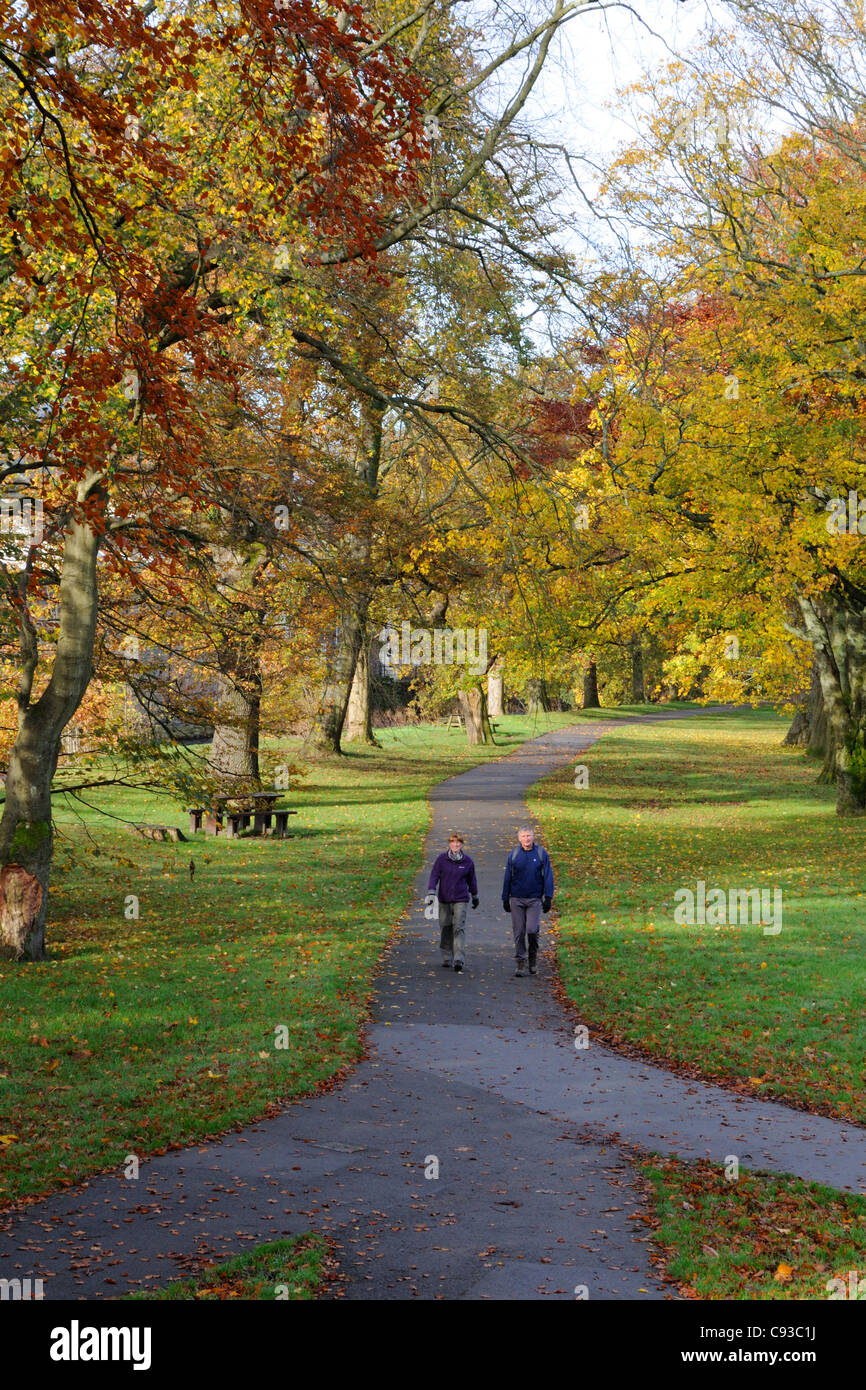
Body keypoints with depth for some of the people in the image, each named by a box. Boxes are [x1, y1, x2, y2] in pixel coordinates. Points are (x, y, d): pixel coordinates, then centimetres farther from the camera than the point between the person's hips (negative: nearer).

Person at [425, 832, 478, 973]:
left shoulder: (467, 861, 2)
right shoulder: (441, 858, -2)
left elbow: (471, 879, 15)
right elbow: (434, 875, -5)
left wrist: (475, 896, 25)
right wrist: (431, 893, -17)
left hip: (461, 899, -1)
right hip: (444, 900, 1)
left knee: (459, 928, -11)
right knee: (445, 929, 8)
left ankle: (459, 960, -15)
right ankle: (447, 958, 20)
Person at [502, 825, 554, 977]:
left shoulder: (541, 853, 1)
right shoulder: (514, 855, 5)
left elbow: (548, 877, 3)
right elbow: (507, 878, 11)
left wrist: (548, 898, -4)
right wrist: (505, 899, 9)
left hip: (534, 899, -2)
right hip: (516, 899, 2)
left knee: (532, 930, -11)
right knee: (518, 932, 1)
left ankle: (533, 956, 14)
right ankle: (520, 962, 9)